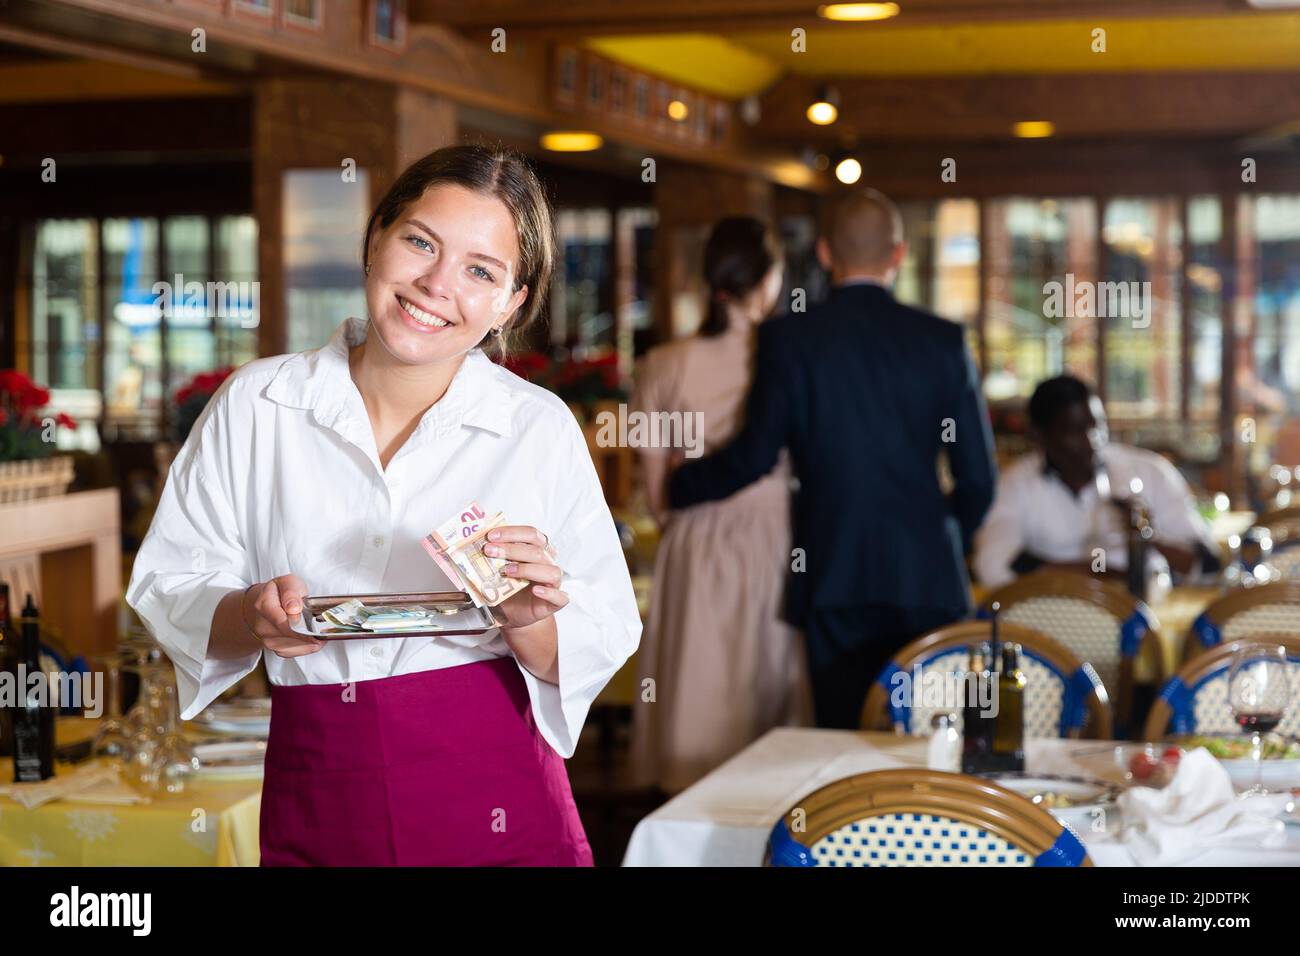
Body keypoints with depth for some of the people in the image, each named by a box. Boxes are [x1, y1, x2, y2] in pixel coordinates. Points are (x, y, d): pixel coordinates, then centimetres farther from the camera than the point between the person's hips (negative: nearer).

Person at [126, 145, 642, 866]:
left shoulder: (541, 428, -2)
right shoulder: (252, 406, 0)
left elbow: (603, 645, -1)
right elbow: (168, 584, 2)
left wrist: (529, 623, -21)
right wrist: (250, 617, -18)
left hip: (503, 818, -1)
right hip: (314, 825, 1)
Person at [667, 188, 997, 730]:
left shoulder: (788, 340, -5)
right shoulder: (942, 340, 0)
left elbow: (753, 457, -4)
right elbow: (978, 476, 2)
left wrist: (677, 486, 14)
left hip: (833, 579, -1)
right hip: (927, 580, 1)